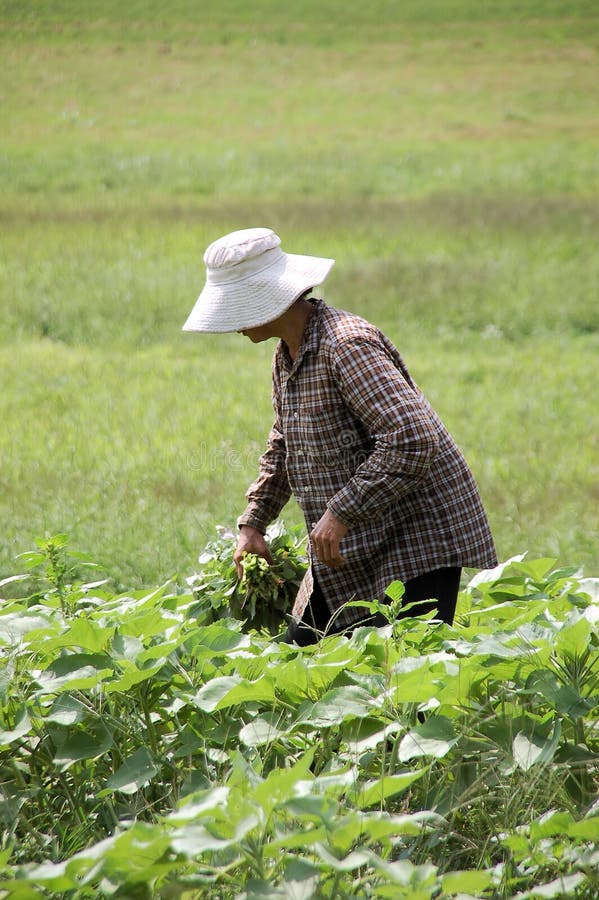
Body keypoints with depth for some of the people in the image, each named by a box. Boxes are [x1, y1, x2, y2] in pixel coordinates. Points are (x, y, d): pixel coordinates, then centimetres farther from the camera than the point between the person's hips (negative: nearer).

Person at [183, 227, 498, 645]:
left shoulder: (347, 347, -21)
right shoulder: (287, 356, 11)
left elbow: (412, 440, -30)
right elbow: (283, 447, 27)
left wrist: (341, 513, -27)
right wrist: (252, 524, 16)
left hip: (415, 544, -10)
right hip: (350, 552, 10)